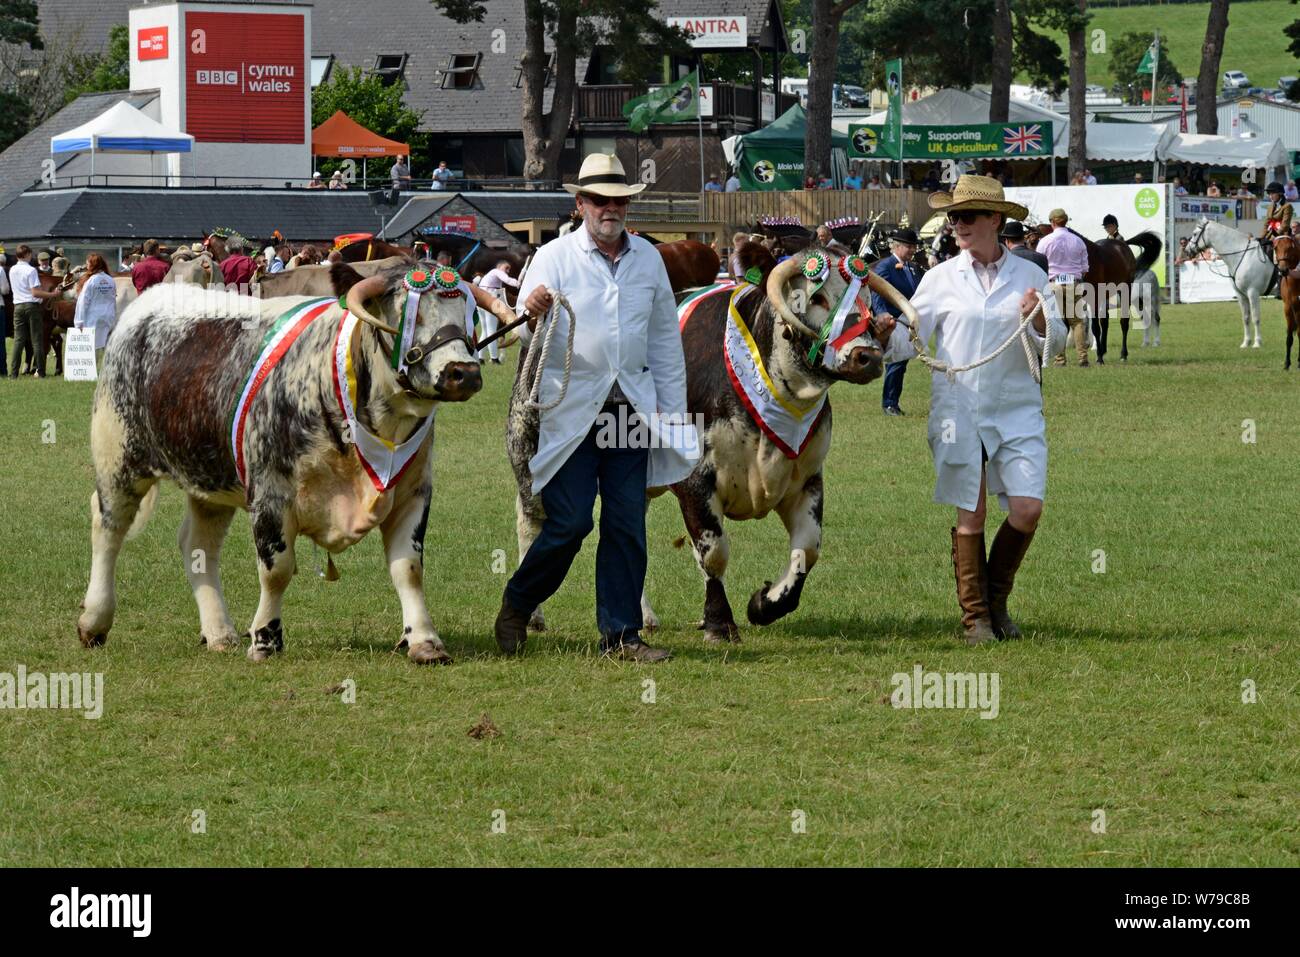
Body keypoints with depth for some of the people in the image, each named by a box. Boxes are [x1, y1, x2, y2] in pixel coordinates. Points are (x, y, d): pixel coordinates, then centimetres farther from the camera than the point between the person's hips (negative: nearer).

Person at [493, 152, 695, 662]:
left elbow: (665, 338, 17)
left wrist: (672, 408, 14)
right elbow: (525, 333, -10)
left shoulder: (648, 258, 10)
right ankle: (516, 606, 14)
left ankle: (620, 633, 9)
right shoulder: (554, 258, -2)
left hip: (632, 409, 4)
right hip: (570, 409, -4)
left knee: (627, 524, 3)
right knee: (570, 521, -7)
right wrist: (531, 312, -34)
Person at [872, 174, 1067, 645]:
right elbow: (910, 340, 2)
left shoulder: (1028, 275, 5)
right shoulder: (941, 278, 4)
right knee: (970, 515, 1)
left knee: (1027, 510, -7)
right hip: (957, 410, -1)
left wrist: (1039, 322, -16)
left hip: (1016, 410, 1)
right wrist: (887, 334, -18)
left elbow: (1057, 339, 4)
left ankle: (996, 598, 16)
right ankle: (975, 616, 13)